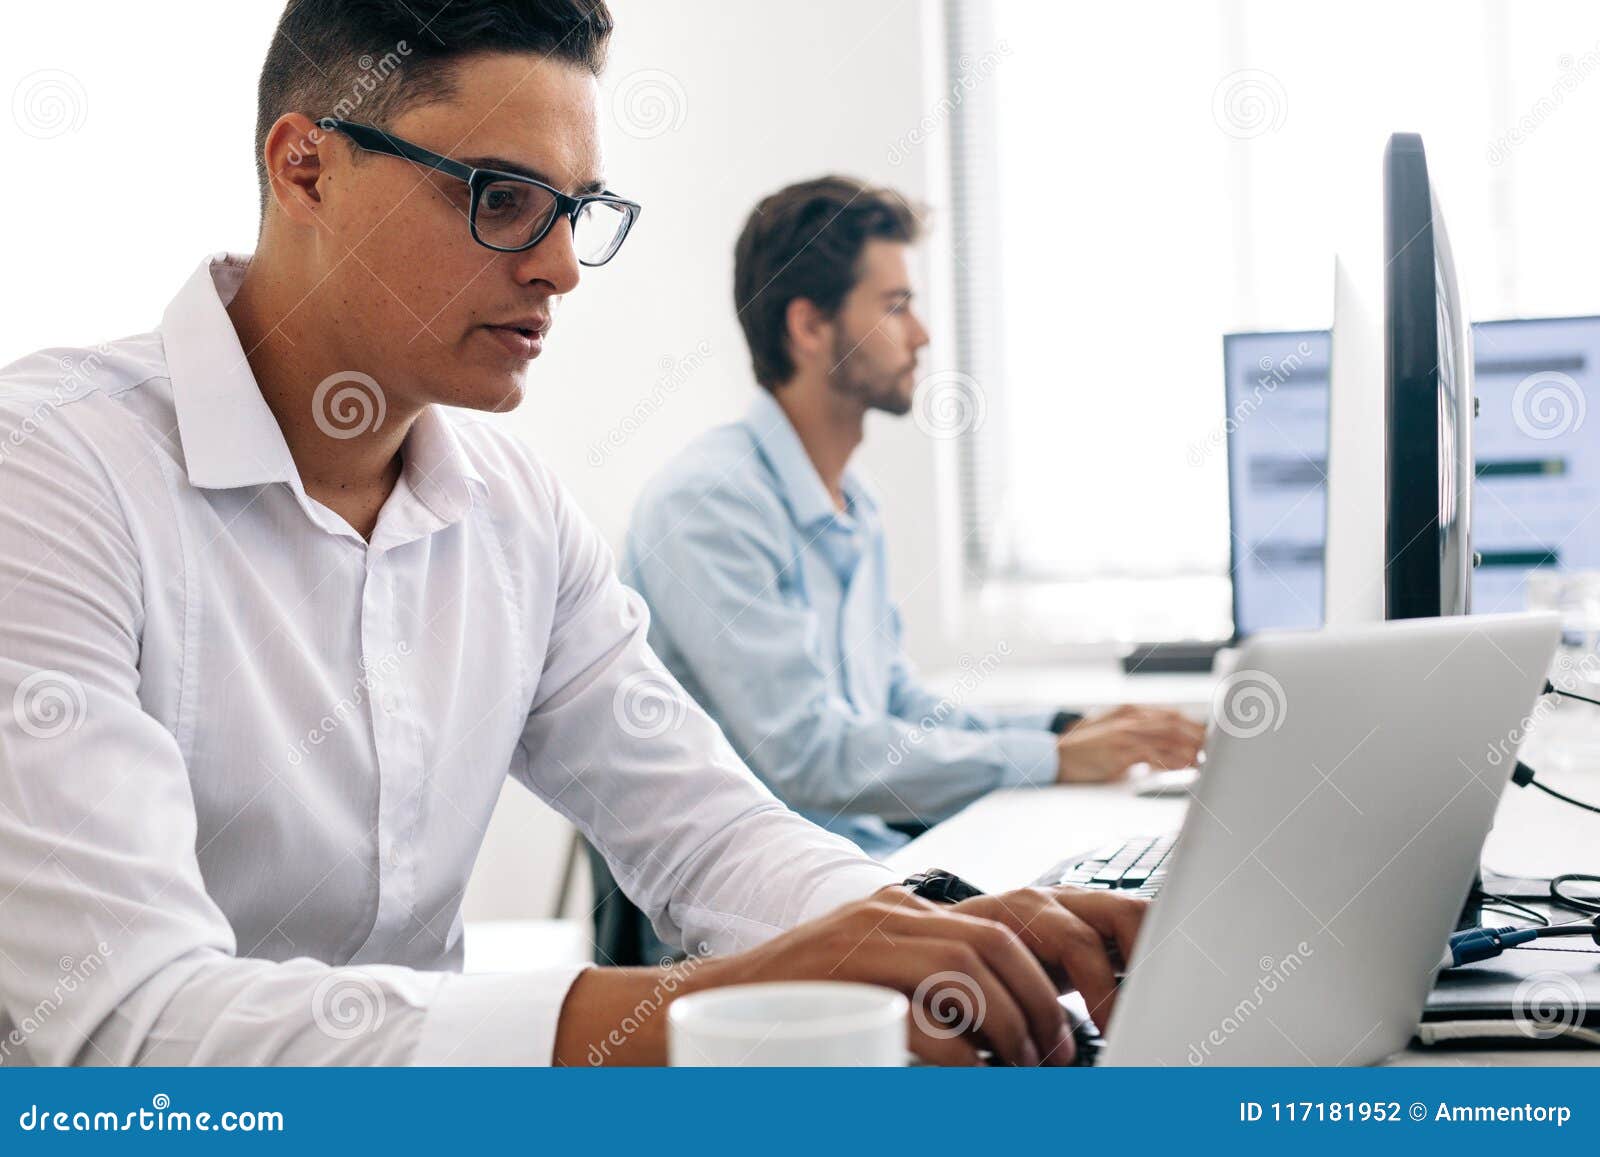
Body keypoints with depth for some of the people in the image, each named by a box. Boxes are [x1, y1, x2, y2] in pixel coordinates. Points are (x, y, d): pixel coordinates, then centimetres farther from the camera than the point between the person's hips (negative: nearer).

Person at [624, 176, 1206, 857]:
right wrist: (1049, 760, -15)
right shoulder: (708, 502, -15)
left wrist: (1064, 730, 5)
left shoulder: (856, 508, 16)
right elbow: (804, 754, -21)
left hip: (880, 851, 9)